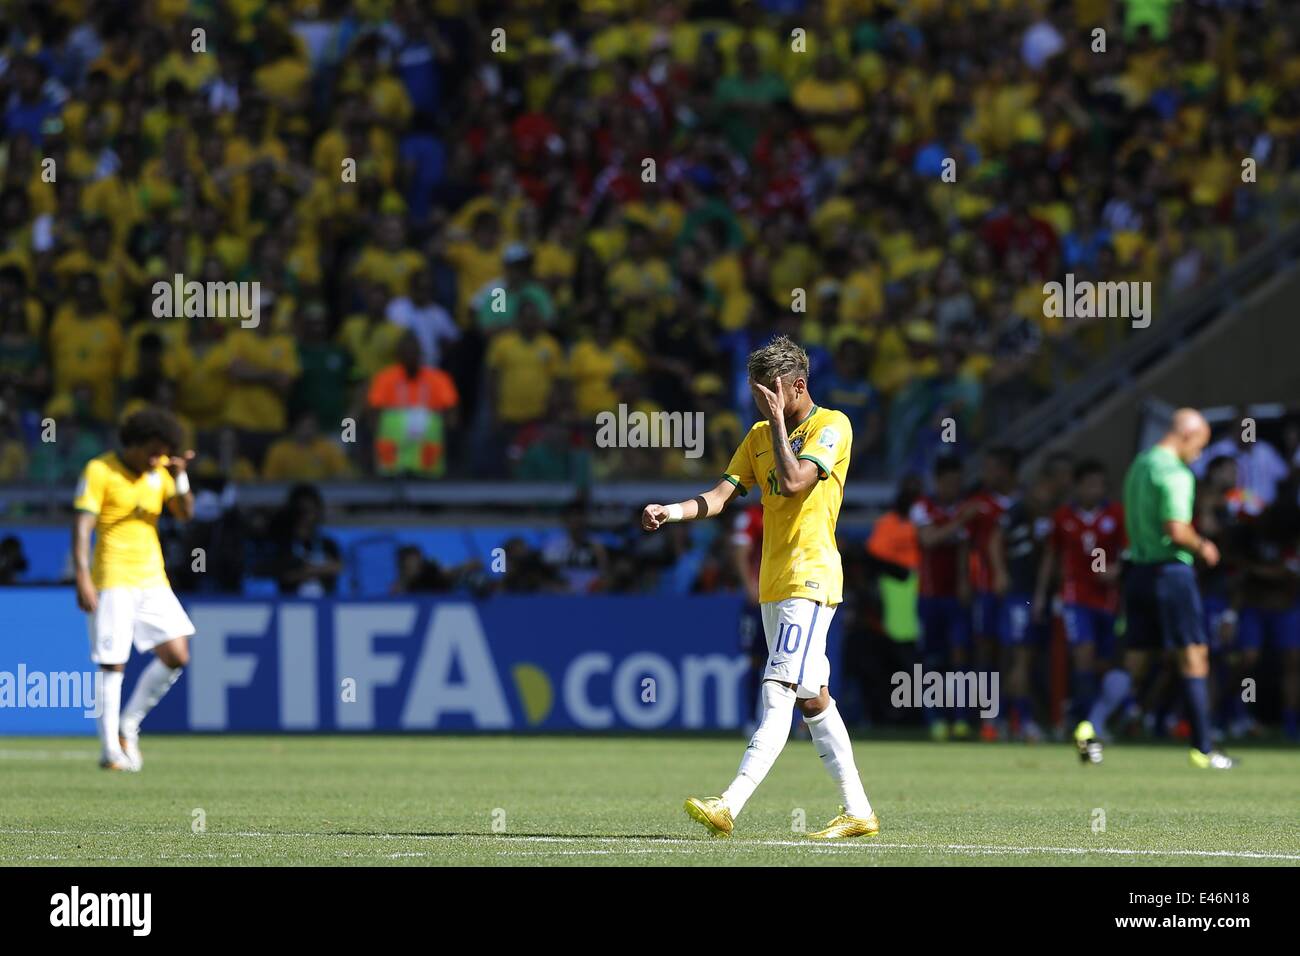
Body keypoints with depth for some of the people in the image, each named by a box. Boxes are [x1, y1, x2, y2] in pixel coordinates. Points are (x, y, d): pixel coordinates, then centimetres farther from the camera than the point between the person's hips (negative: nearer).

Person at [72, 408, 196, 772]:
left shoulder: (160, 469, 9)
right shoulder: (99, 471, -9)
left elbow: (185, 513, 4)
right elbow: (81, 526, -13)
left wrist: (180, 478, -14)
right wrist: (83, 578, -22)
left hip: (152, 578, 6)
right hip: (113, 581, -6)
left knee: (177, 656, -1)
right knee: (114, 664, -7)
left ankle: (129, 726, 15)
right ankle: (110, 750, 0)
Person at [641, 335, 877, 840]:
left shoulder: (831, 426, -7)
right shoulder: (760, 435, 15)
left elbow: (792, 483, -22)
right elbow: (722, 494, 7)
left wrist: (778, 421, -14)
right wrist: (671, 511, -10)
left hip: (810, 579, -9)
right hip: (774, 583, 9)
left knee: (778, 693, -15)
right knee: (813, 698, 10)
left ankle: (730, 805, -26)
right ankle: (858, 811, 16)